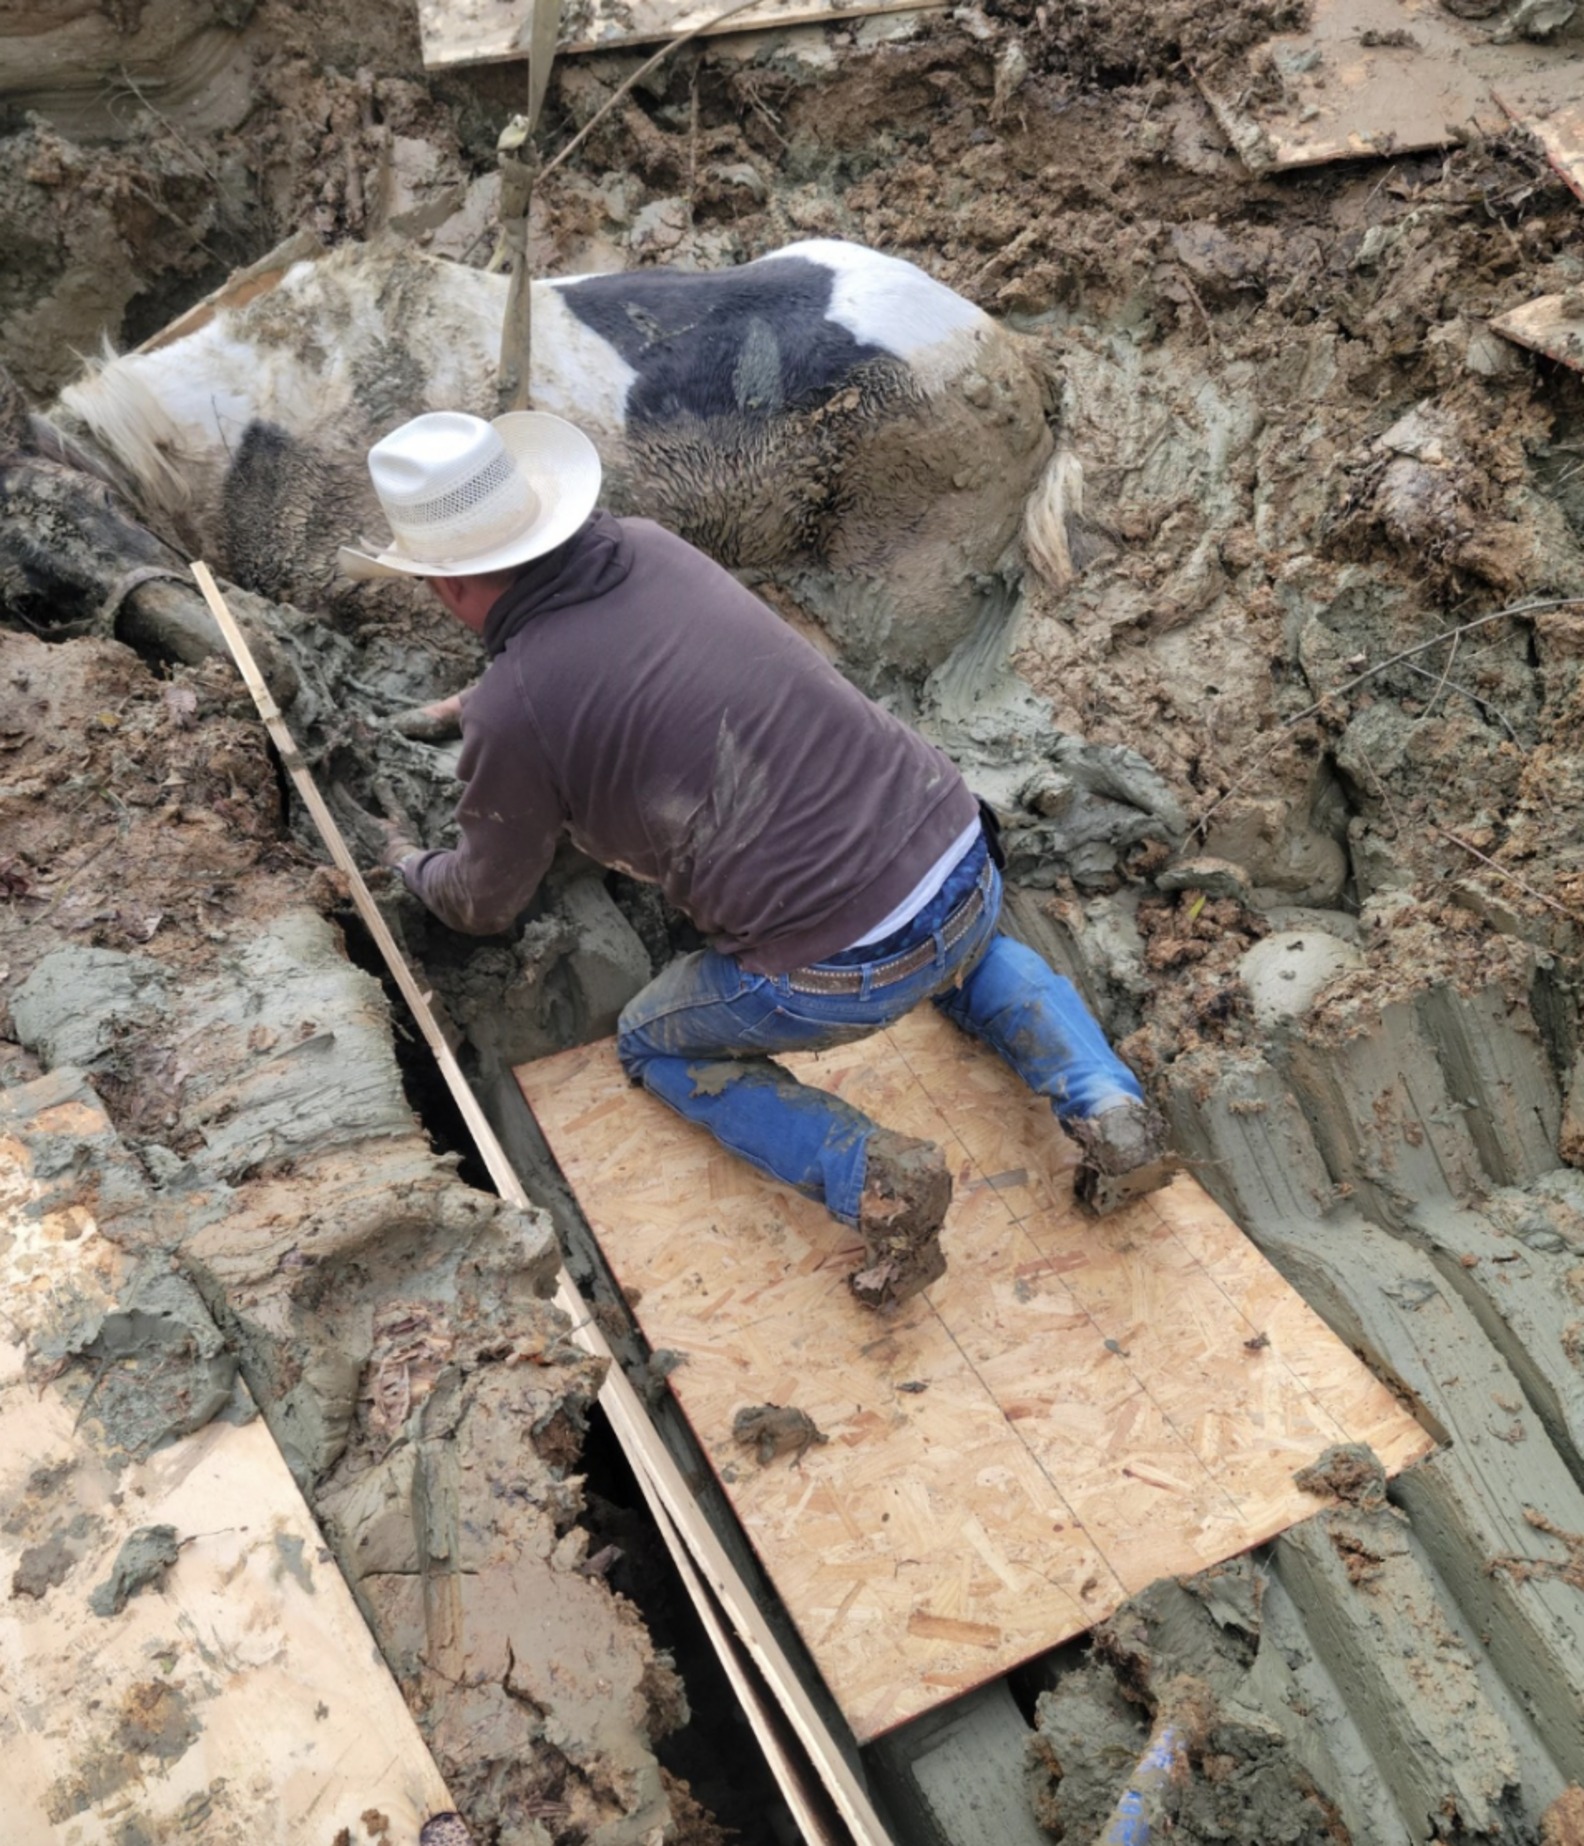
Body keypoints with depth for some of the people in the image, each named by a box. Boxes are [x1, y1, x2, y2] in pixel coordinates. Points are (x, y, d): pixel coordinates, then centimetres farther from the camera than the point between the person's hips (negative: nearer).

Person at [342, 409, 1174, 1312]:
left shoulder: (512, 710, -10)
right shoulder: (649, 545, 7)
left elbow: (487, 904, 10)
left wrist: (415, 867, 33)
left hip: (841, 972, -6)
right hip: (965, 859, 6)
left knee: (655, 1045, 24)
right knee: (968, 949, 42)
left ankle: (866, 1170, 1)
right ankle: (1110, 1110, 18)